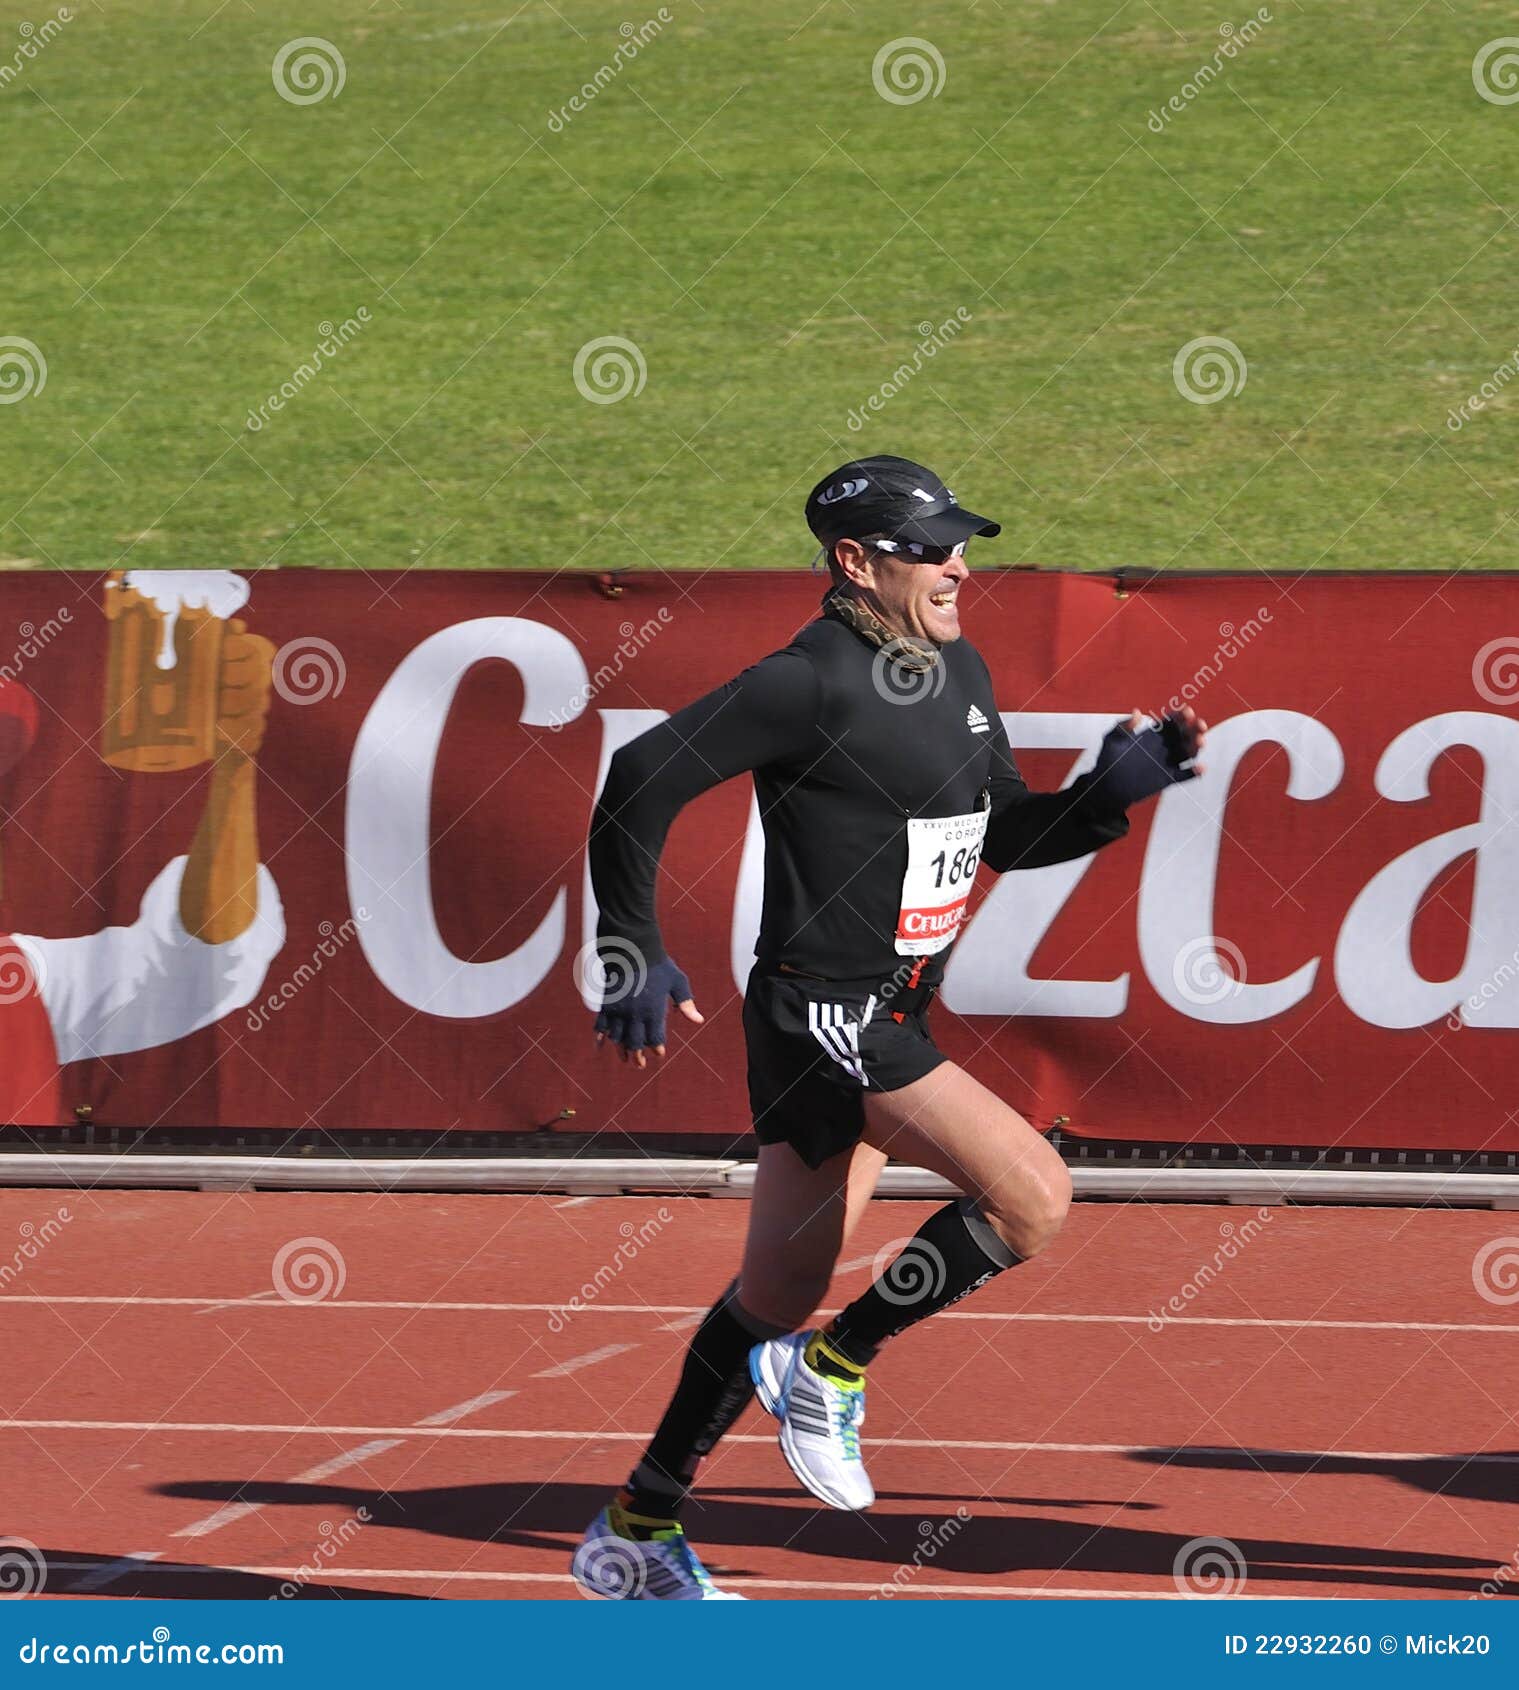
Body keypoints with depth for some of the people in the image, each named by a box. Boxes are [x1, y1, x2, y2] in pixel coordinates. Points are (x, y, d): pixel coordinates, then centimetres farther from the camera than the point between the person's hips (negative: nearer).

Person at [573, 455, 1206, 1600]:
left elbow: (1010, 836, 19)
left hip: (893, 1022, 9)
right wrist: (634, 955, -15)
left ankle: (639, 1530, 25)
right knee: (1034, 1196, -20)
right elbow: (643, 779, -15)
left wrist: (1114, 792, 1)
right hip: (823, 1017, -9)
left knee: (780, 1298, 15)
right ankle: (836, 1368, -3)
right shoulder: (816, 681, -16)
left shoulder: (961, 674, 11)